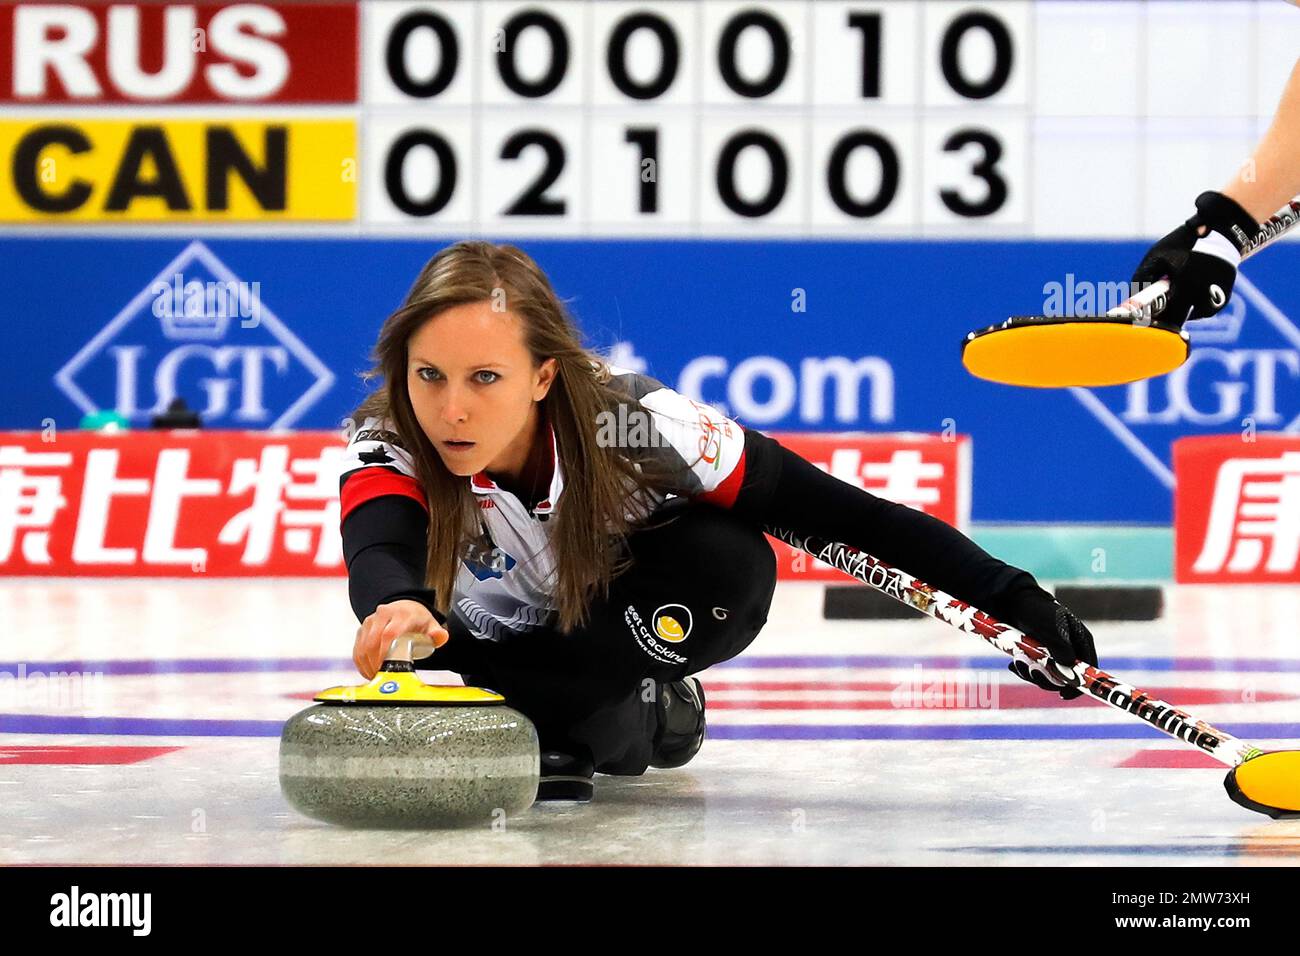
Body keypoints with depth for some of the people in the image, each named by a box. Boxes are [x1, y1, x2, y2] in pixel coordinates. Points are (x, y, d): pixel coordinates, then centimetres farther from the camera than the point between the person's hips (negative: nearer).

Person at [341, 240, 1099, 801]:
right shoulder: (388, 447, -33)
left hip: (632, 619, -2)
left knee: (731, 564, -34)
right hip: (497, 639, 2)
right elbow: (378, 552, -54)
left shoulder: (635, 424, -35)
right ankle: (628, 720, -2)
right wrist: (396, 608, -80)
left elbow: (837, 511, -31)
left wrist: (1009, 597, -34)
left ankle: (555, 731, -16)